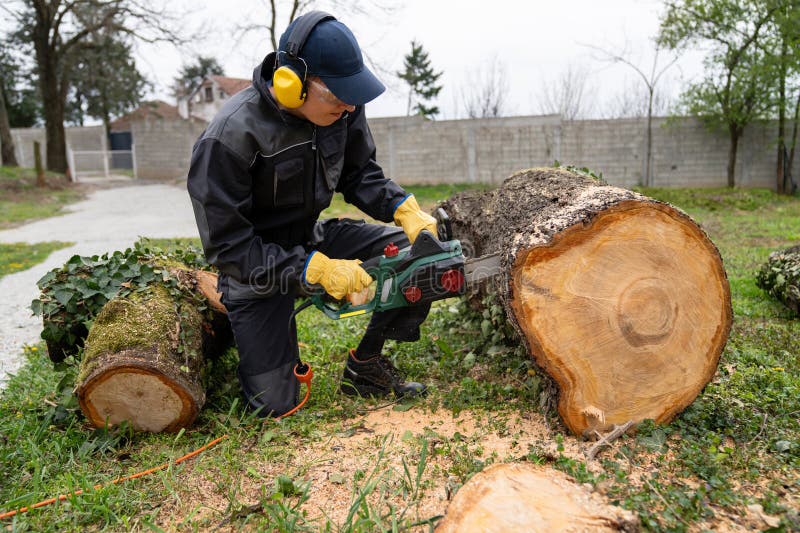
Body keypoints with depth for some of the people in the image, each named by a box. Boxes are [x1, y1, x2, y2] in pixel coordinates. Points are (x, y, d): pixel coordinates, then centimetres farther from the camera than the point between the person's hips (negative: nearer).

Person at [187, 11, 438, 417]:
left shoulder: (342, 108, -15)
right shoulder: (230, 137, -31)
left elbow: (359, 174, 1)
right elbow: (226, 246, -26)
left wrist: (405, 209, -17)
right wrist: (314, 269, -32)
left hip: (313, 240, 5)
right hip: (257, 271, -5)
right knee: (274, 405, -1)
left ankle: (364, 366, 5)